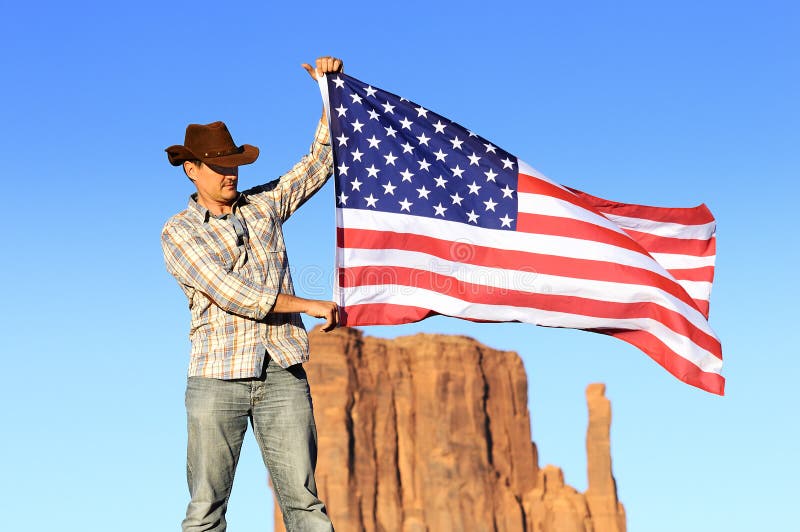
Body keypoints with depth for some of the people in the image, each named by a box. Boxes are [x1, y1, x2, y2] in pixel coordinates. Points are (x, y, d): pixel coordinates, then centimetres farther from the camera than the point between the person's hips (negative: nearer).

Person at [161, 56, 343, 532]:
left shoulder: (264, 205, 14)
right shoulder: (179, 233, 1)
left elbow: (322, 160, 17)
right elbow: (230, 294, -10)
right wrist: (311, 306, -10)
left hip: (282, 374, 3)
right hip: (218, 380, -3)